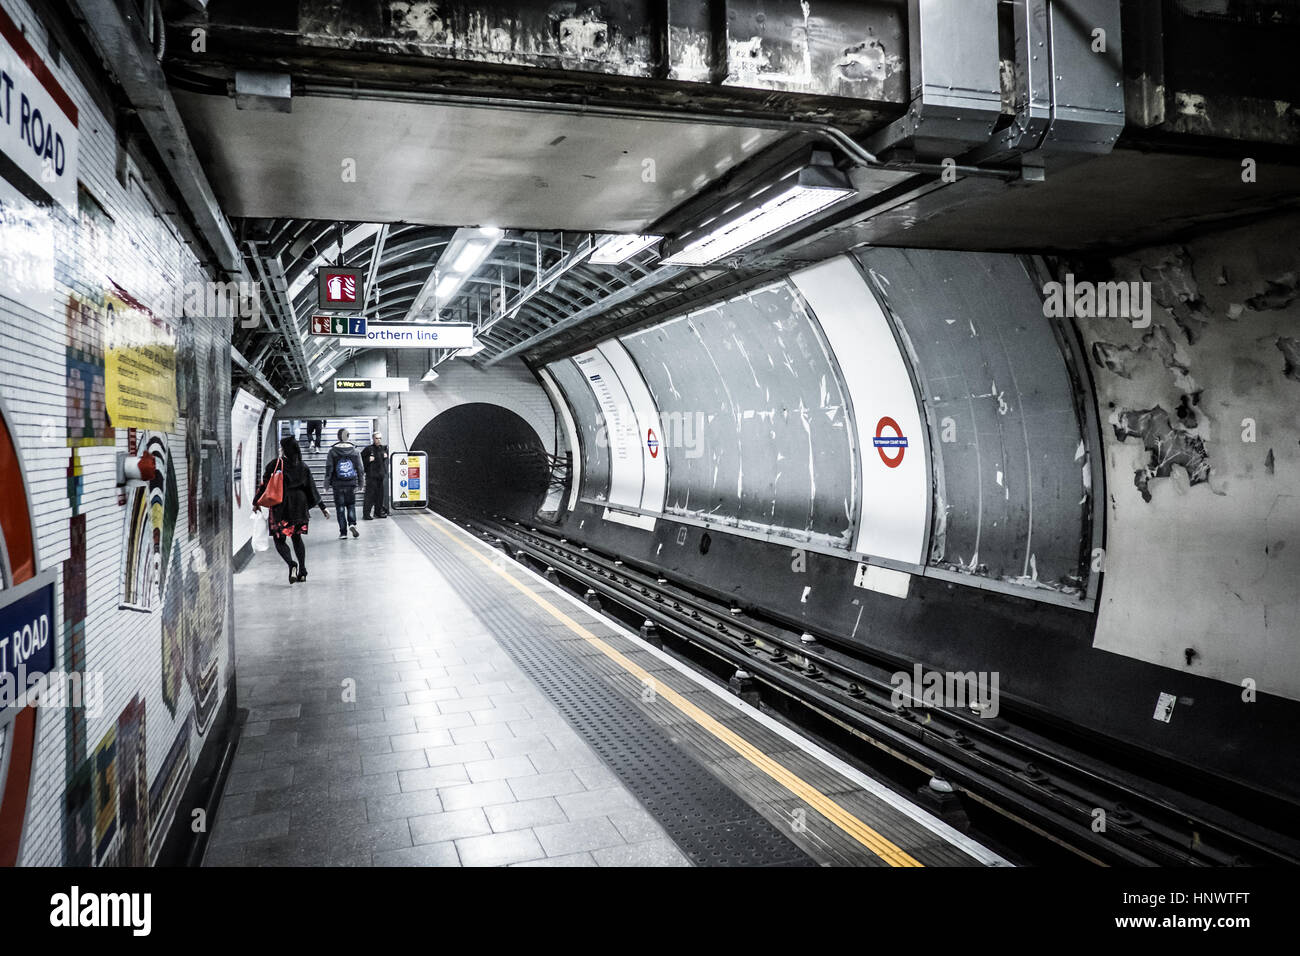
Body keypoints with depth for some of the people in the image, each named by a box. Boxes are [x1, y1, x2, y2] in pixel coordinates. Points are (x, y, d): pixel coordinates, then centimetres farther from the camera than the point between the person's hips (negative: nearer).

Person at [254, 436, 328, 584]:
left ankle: (292, 565, -21)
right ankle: (302, 571, 12)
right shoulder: (303, 467, 5)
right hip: (300, 506, 4)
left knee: (279, 539, 4)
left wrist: (256, 502, 9)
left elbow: (264, 484, -3)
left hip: (281, 507, -4)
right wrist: (322, 506, 12)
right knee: (297, 537, 16)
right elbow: (312, 488, 7)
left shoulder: (275, 464, -5)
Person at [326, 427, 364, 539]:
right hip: (351, 484, 1)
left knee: (340, 507, 6)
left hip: (338, 484, -1)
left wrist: (327, 482, 3)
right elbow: (359, 467, 4)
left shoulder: (333, 451, -6)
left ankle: (343, 532, 5)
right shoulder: (354, 450, -1)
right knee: (351, 505, 14)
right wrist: (361, 481, 12)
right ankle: (352, 523, -11)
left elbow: (329, 468, -5)